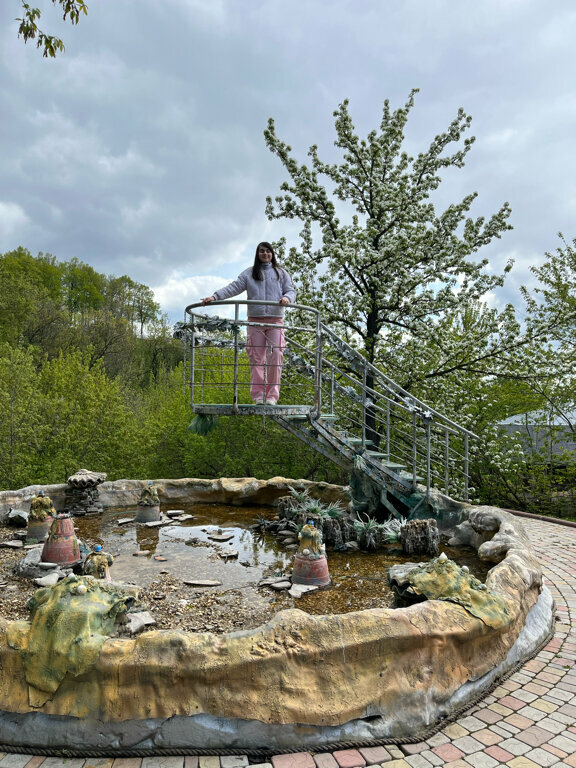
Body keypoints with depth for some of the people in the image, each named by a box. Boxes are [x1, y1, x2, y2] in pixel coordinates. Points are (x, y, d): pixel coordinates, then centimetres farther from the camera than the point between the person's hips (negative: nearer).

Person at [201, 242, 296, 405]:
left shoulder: (281, 273, 16)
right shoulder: (249, 273, 15)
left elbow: (291, 290, 8)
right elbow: (233, 287, 5)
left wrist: (287, 298, -16)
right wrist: (214, 296, -9)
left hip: (275, 320, 0)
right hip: (255, 320, 1)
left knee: (275, 355, -12)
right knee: (256, 358, -4)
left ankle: (272, 395, -8)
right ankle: (258, 395, -1)